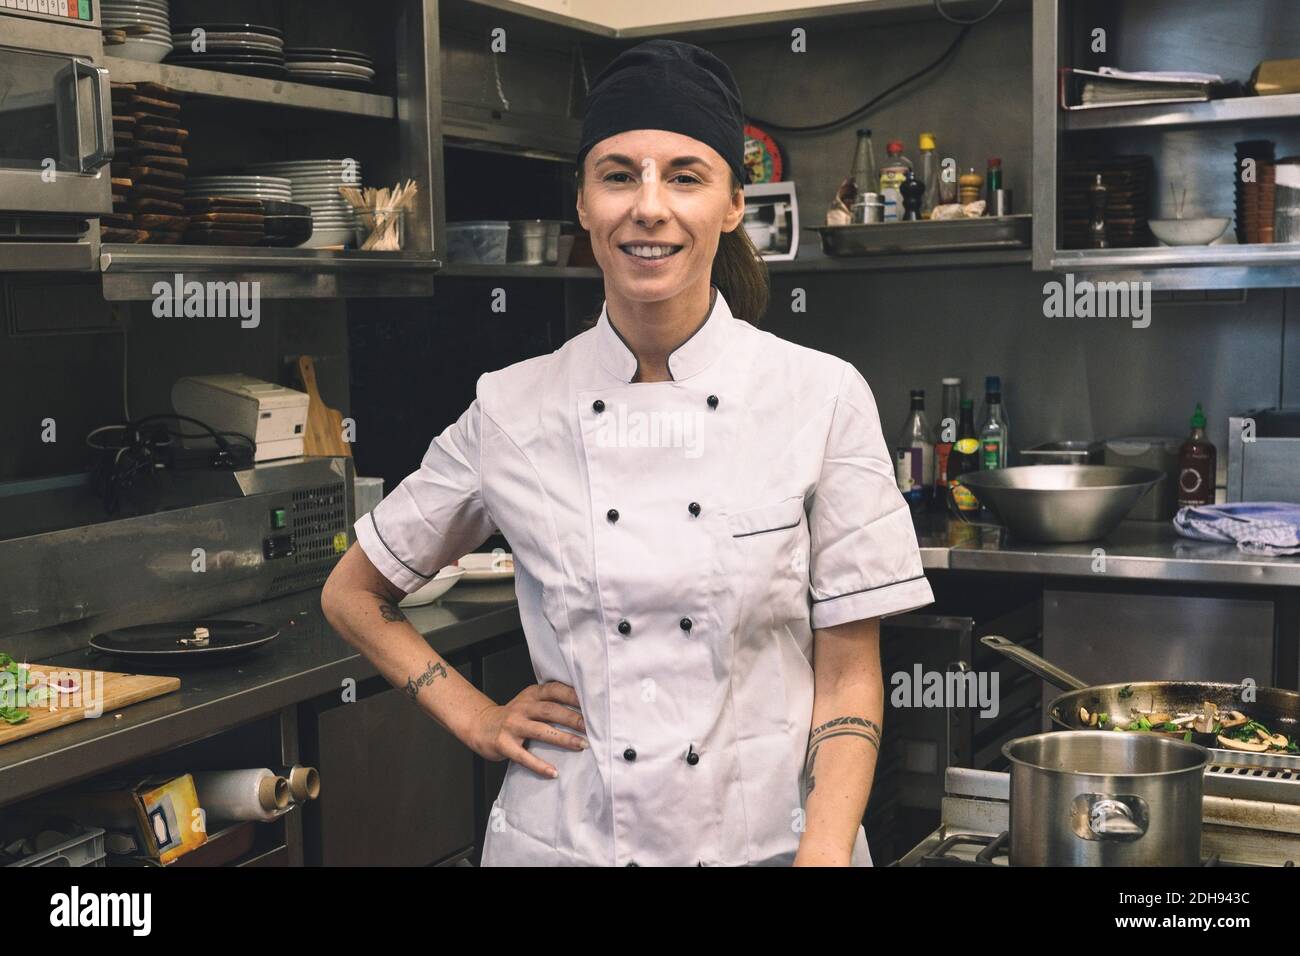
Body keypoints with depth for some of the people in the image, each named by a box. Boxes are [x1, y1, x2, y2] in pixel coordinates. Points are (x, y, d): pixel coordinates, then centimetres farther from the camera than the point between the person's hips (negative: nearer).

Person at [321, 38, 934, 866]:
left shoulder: (823, 398, -8)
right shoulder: (512, 411, -5)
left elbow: (849, 677, -5)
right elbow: (353, 595, 9)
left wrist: (824, 853, -17)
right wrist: (474, 715, 0)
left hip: (769, 836, -1)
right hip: (565, 835, 2)